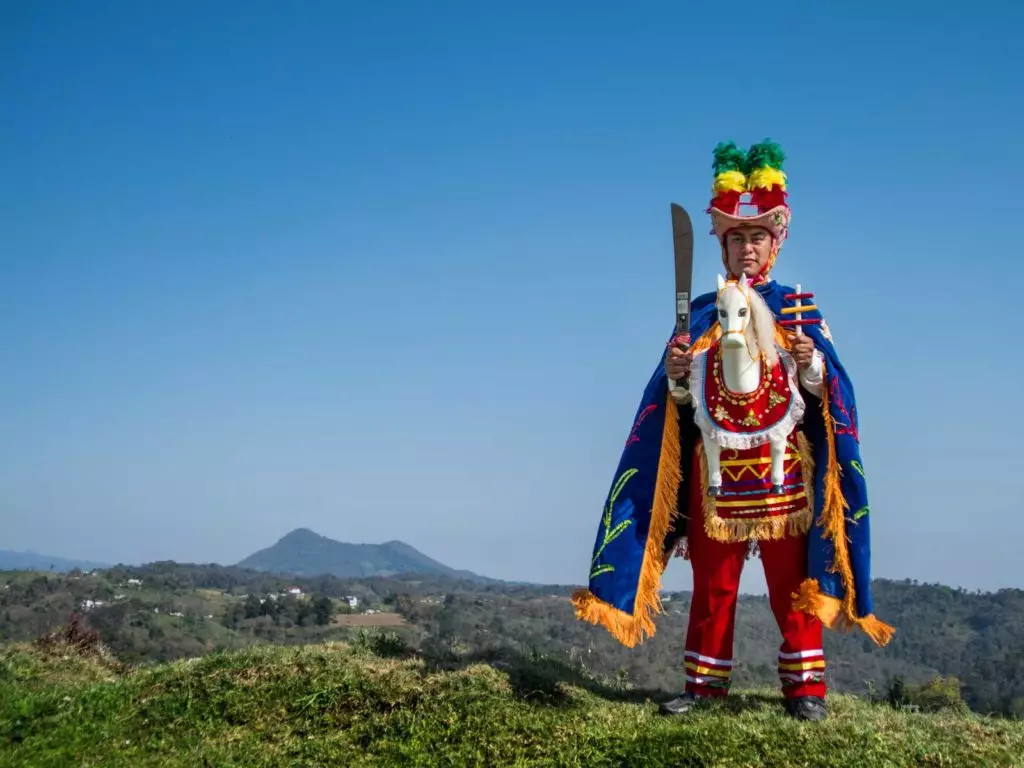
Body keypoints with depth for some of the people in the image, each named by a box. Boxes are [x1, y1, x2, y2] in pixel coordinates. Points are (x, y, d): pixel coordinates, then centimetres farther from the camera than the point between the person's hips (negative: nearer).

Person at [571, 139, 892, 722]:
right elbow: (679, 400, 11)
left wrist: (812, 363, -20)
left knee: (792, 580, 0)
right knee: (713, 581, 7)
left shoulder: (798, 308, 5)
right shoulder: (701, 313, 10)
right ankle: (706, 681, 16)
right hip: (716, 465, 2)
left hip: (782, 462, -2)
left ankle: (805, 685, 9)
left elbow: (827, 388, 0)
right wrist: (675, 372, -10)